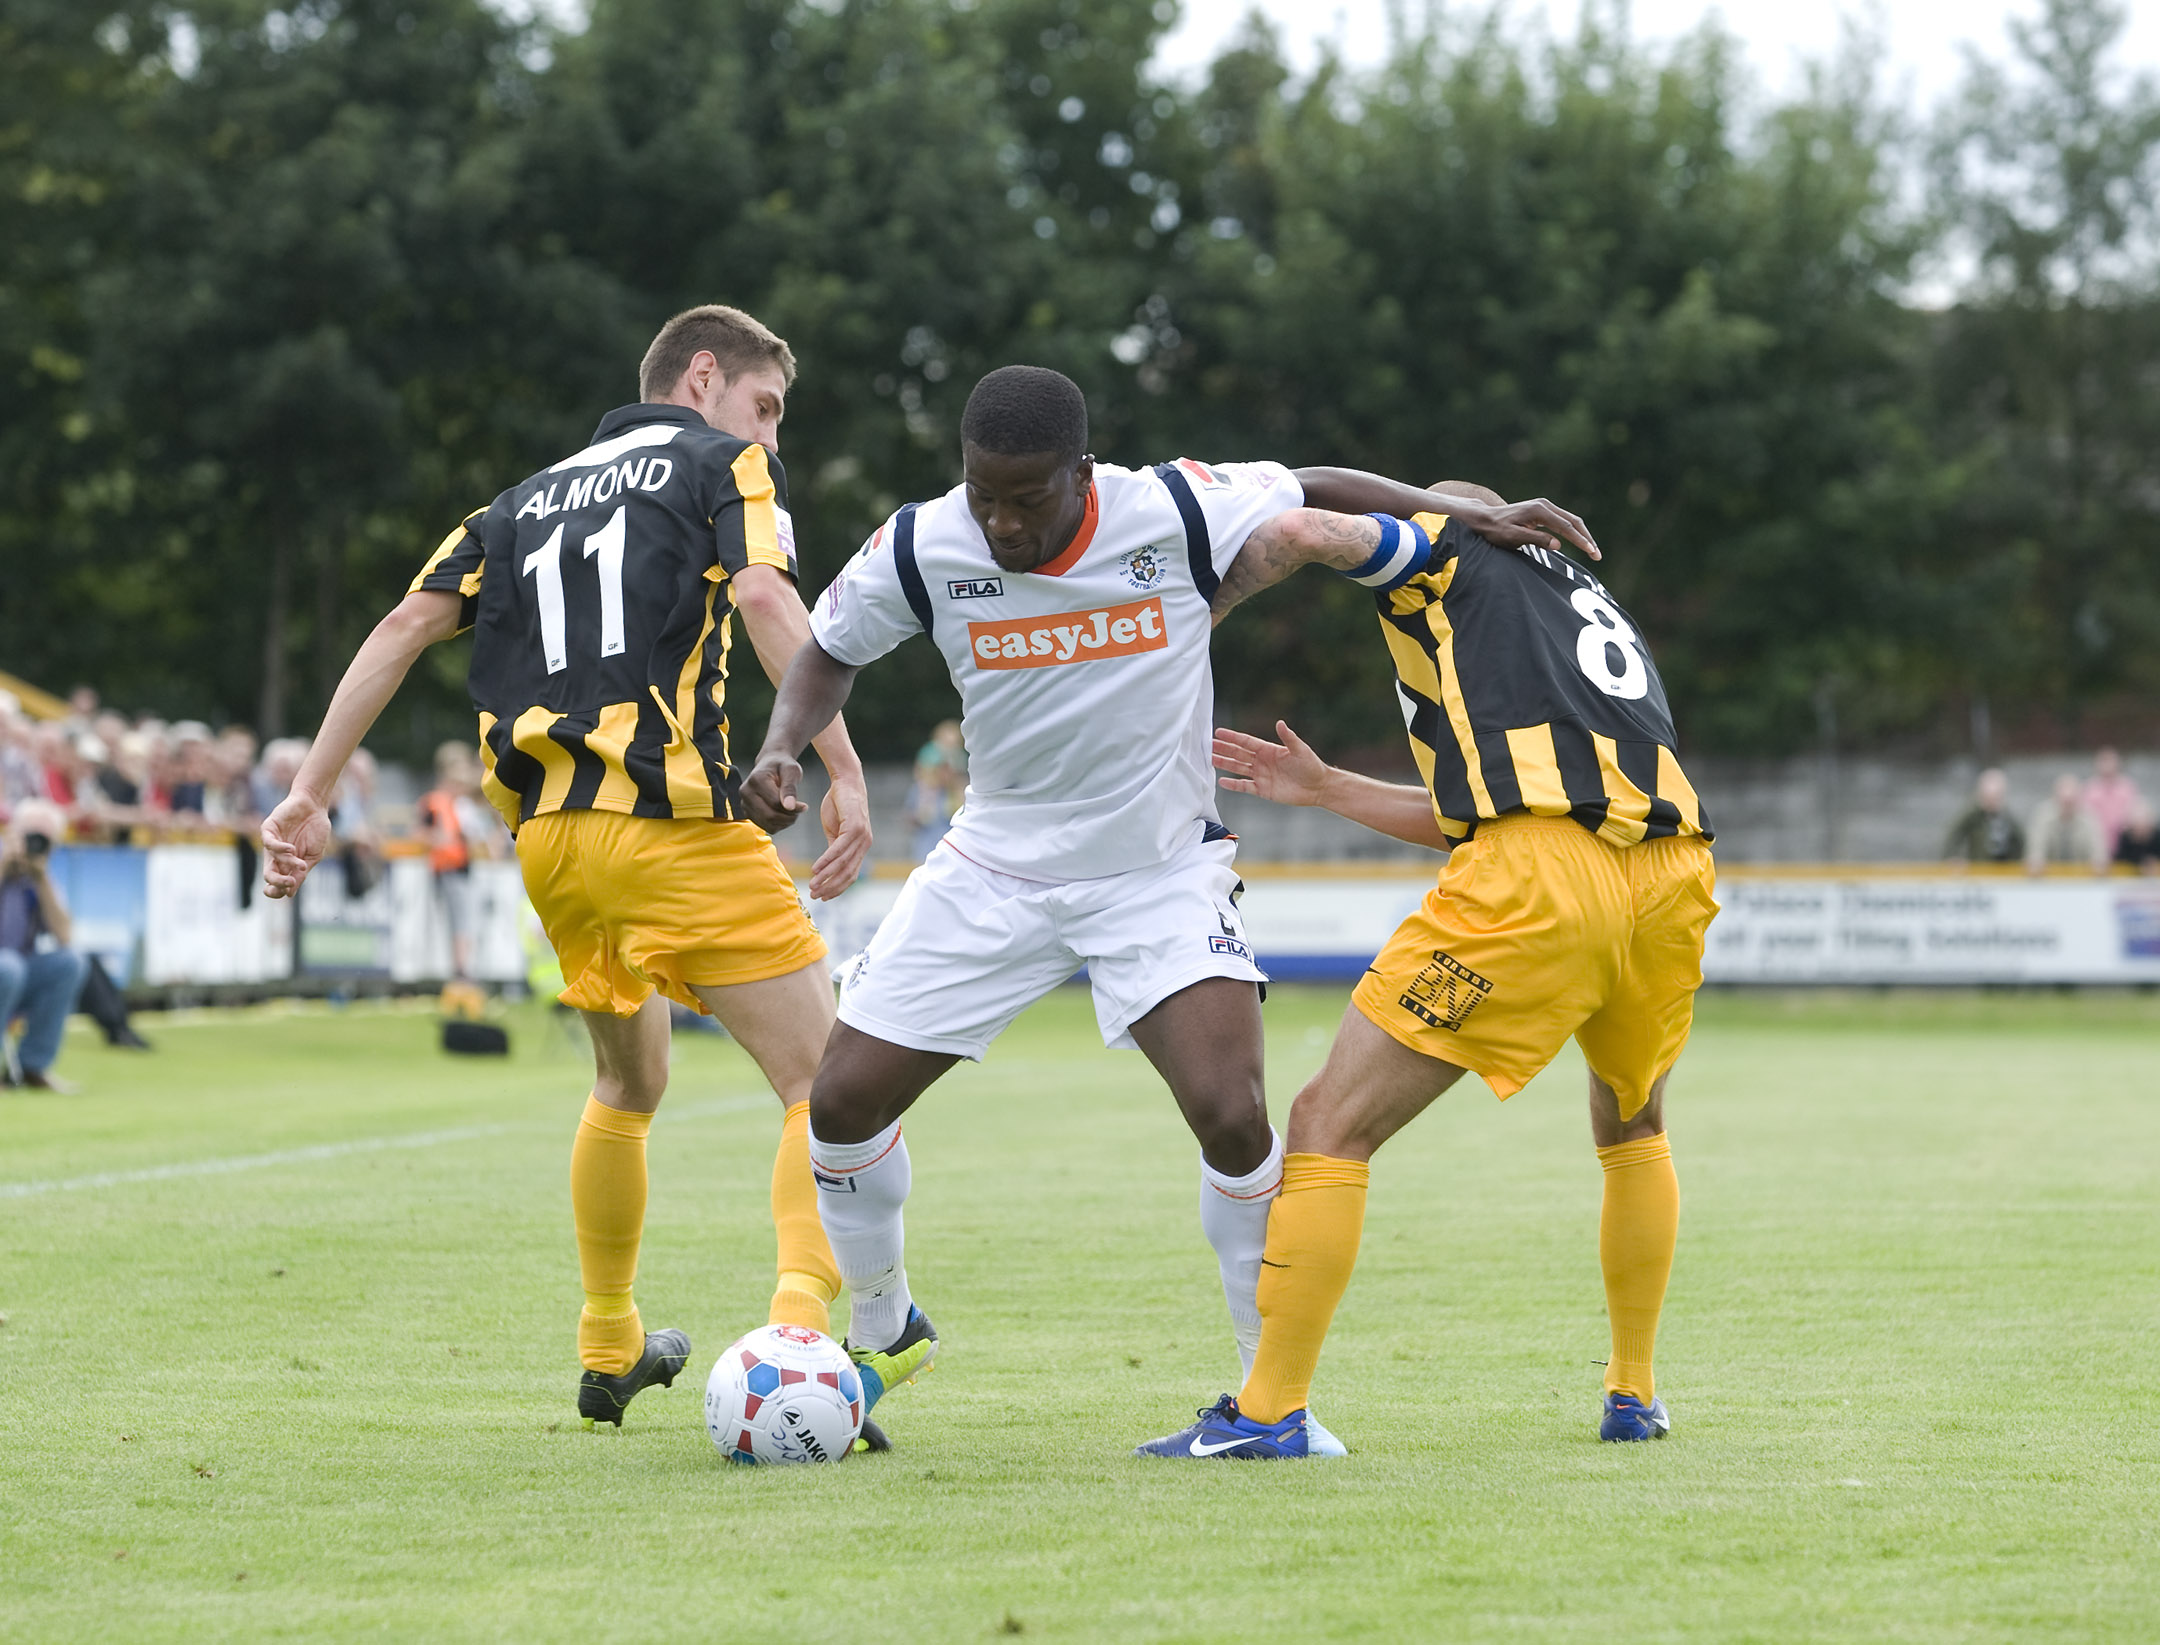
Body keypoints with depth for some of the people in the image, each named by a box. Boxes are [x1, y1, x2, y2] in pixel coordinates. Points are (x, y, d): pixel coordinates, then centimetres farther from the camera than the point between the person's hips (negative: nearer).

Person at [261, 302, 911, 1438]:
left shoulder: (530, 499, 25)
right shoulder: (726, 464, 8)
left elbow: (407, 626, 14)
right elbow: (765, 598, -11)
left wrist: (312, 794, 12)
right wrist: (843, 770, -17)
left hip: (547, 834, 7)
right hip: (674, 819, -7)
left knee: (627, 1085, 28)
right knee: (823, 1079, -7)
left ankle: (610, 1353, 34)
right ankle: (803, 1333, -28)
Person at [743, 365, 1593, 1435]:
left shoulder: (1179, 514, -20)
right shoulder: (919, 549, -15)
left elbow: (1317, 493, -2)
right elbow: (831, 652, 4)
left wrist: (1466, 517, -11)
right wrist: (783, 749, -13)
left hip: (1163, 871, -3)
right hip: (994, 870, 3)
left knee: (1231, 1114, -22)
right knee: (843, 1101, 0)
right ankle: (880, 1335, 28)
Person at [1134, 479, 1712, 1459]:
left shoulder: (1452, 553, 17)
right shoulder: (1586, 598, 35)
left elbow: (1298, 532, -3)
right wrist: (1321, 788, 41)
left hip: (1539, 882, -7)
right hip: (1675, 874, 7)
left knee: (1333, 1123, -1)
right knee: (1633, 1128, 33)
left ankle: (1270, 1410, -6)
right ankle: (1634, 1396, 34)